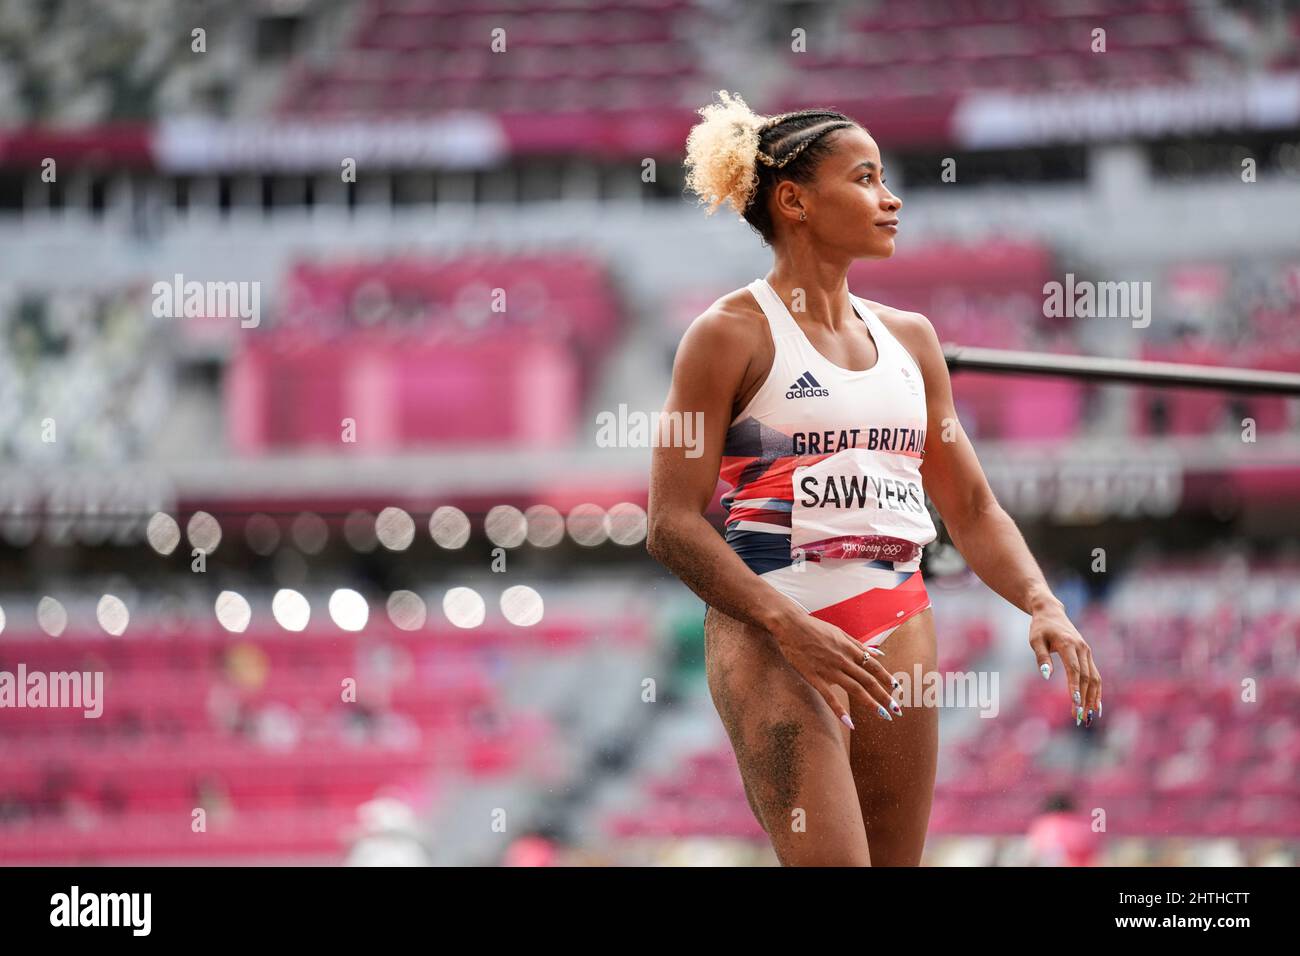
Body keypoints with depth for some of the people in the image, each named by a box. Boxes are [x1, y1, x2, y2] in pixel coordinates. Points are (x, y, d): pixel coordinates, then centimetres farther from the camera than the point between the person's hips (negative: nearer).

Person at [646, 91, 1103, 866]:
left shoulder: (909, 339, 15)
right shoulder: (734, 333, -4)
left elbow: (972, 508, 18)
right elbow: (672, 524, -9)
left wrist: (1043, 606, -1)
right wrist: (790, 627, -19)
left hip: (897, 635, 7)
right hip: (770, 639, -7)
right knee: (832, 862, -21)